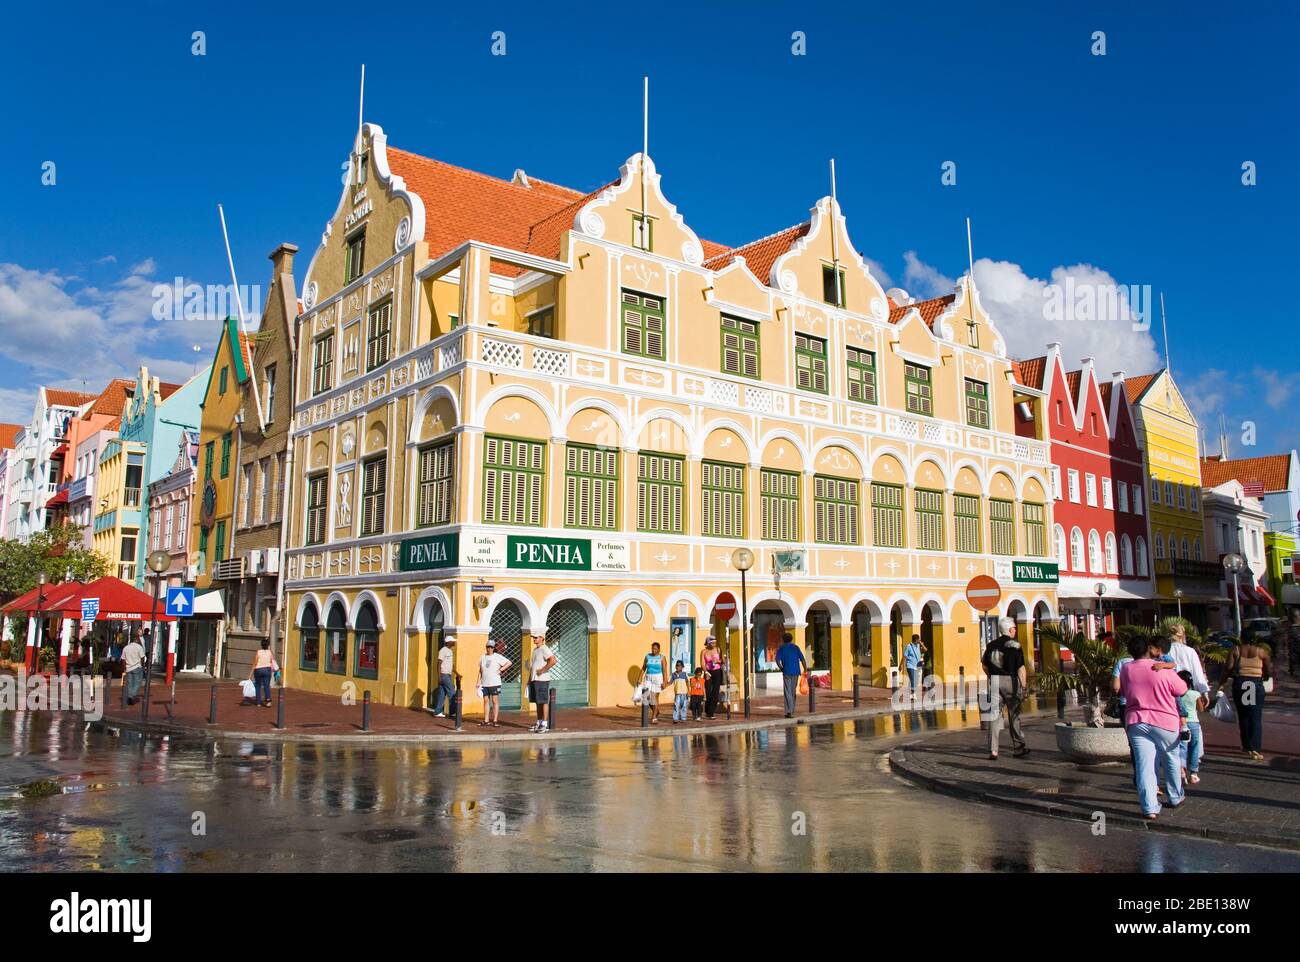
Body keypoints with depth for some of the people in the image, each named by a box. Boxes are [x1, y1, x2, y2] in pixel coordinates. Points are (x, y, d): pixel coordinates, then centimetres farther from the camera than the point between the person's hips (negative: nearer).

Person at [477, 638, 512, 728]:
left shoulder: (497, 657, -3)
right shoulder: (483, 657, 12)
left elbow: (509, 662, -7)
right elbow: (480, 671, 16)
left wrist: (500, 670, -10)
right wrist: (478, 682, 10)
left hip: (494, 683, -5)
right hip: (484, 684, 5)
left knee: (495, 701, -3)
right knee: (486, 701, 7)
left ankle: (495, 721, 0)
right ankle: (486, 721, 12)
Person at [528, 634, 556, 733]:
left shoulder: (544, 649, -11)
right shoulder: (535, 650, 18)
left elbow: (553, 661, -26)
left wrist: (542, 670, -21)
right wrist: (529, 679, 20)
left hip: (542, 680, -9)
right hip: (534, 680, 9)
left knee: (544, 702, -5)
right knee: (538, 702, 13)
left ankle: (544, 724, -3)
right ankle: (539, 722, 19)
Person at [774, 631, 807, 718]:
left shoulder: (781, 648, 5)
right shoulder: (796, 647, 11)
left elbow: (777, 659, -10)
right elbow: (802, 659, 1)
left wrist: (781, 668, 3)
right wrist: (805, 670, 5)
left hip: (786, 672, -2)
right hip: (796, 672, 3)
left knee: (788, 692, -3)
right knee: (793, 692, 13)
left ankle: (789, 711, -16)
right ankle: (792, 711, 17)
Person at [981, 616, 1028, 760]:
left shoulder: (991, 645, 7)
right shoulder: (1015, 646, -8)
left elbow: (985, 666, 12)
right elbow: (1021, 669, -11)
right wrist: (1024, 686, -5)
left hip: (994, 682, 3)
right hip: (1010, 681, -3)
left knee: (994, 715, 2)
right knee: (1014, 716, 11)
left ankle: (993, 750, -5)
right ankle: (1018, 748, 22)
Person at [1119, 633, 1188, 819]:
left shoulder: (1125, 670, -2)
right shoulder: (1164, 670, -13)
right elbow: (1182, 690, 2)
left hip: (1136, 722, 2)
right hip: (1165, 722, -1)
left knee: (1144, 765, 0)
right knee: (1171, 761, 21)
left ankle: (1150, 807, -5)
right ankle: (1175, 798, 36)